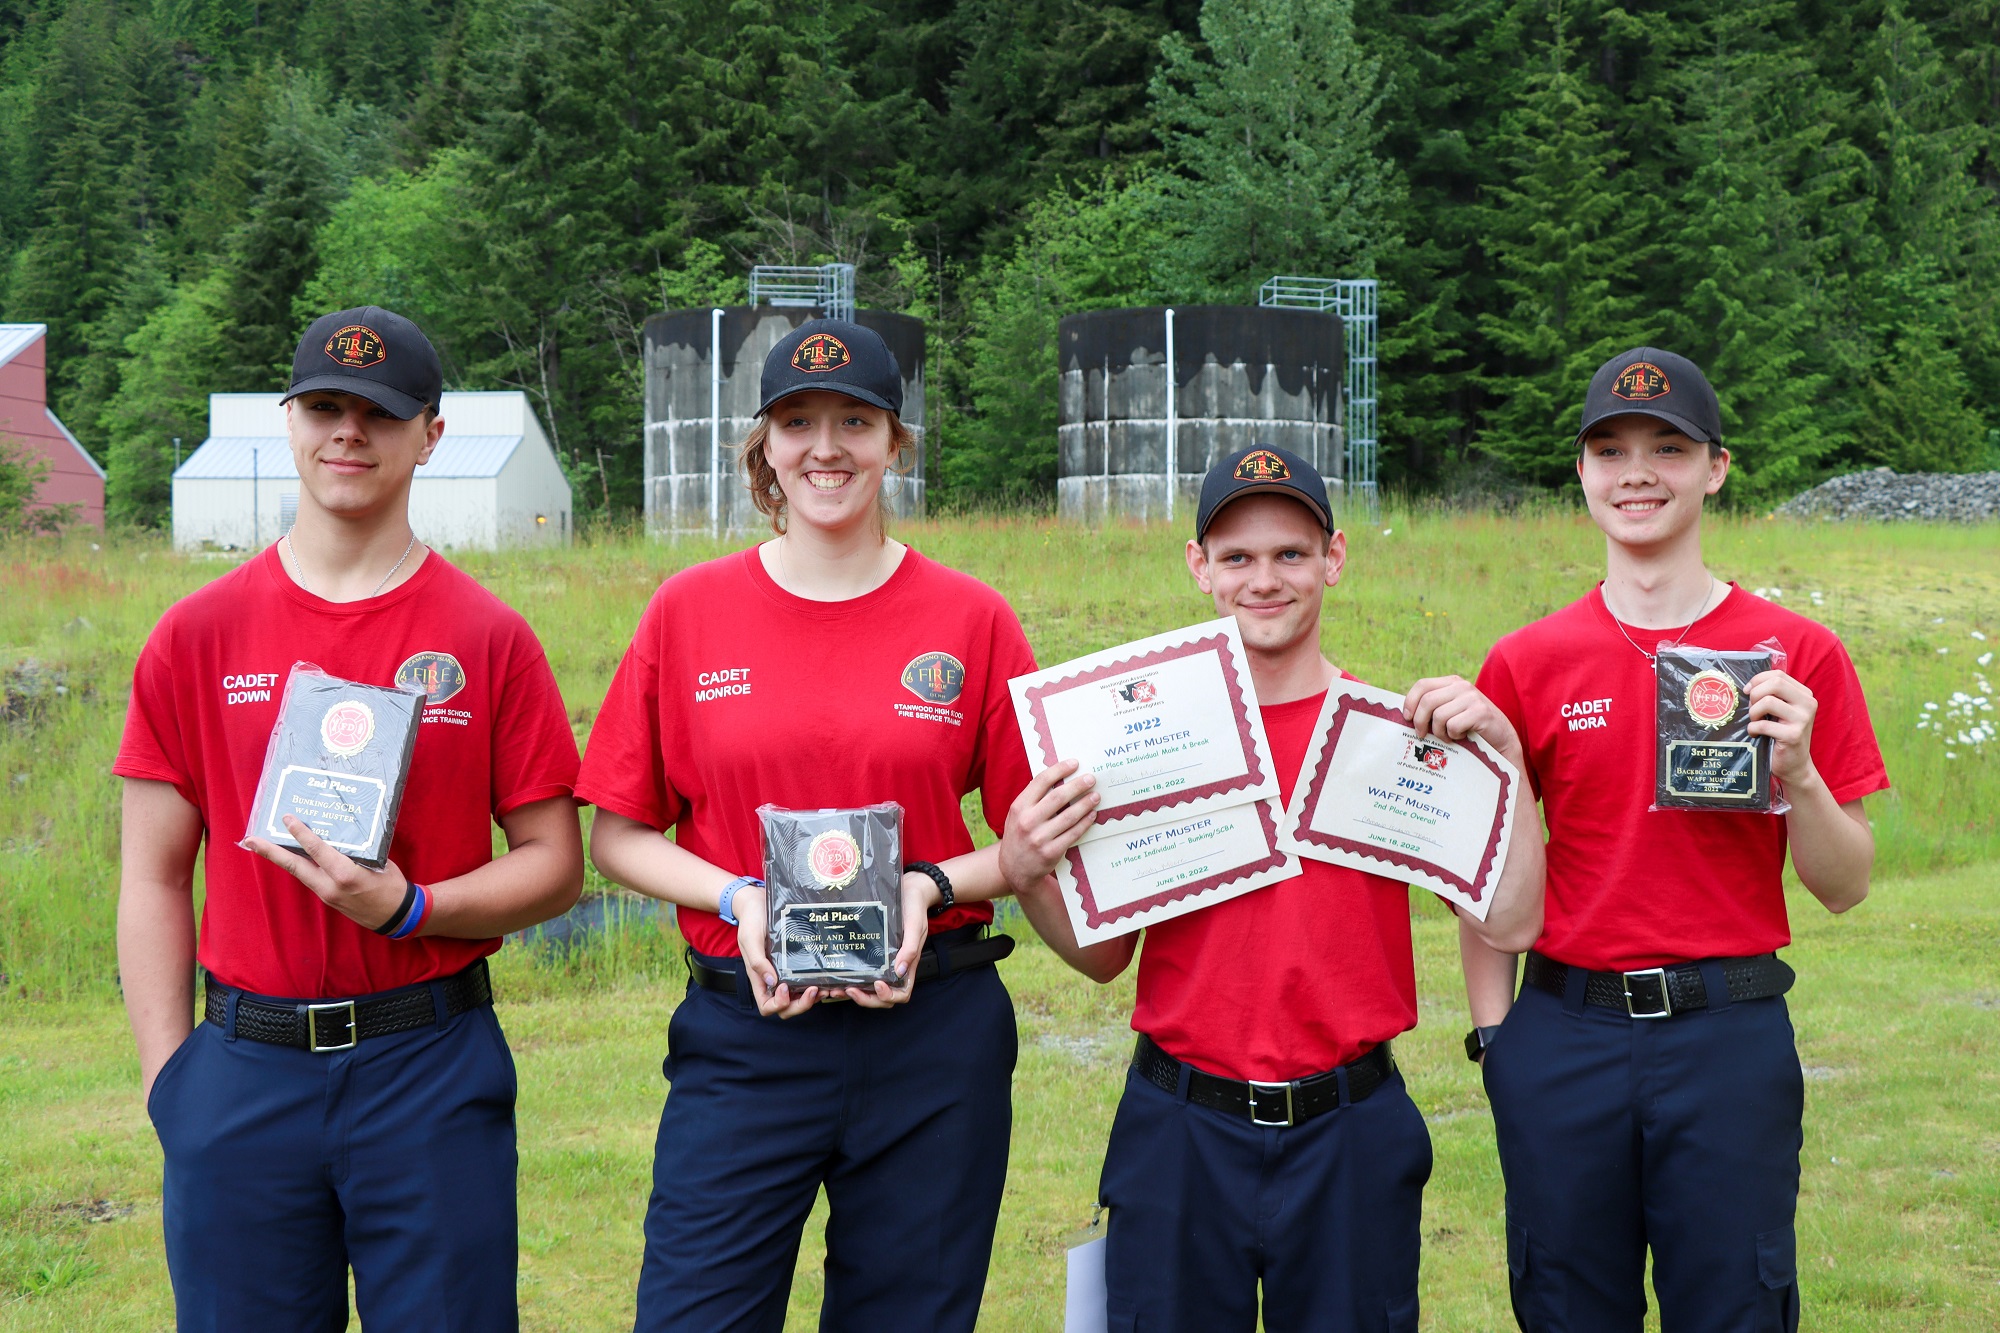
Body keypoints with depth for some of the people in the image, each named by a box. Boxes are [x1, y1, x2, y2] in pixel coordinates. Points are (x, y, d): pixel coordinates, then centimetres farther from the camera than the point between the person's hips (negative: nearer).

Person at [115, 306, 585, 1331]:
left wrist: (410, 909, -15)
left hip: (432, 1061, -1)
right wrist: (168, 1078, -2)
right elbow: (154, 879, 5)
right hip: (244, 1068, 1)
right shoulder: (196, 637, 4)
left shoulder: (489, 639, 1)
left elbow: (553, 866, 2)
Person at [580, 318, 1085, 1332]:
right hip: (742, 1031, 0)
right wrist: (738, 898, -11)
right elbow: (617, 837, 6)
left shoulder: (971, 619, 2)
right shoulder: (689, 611, 2)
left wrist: (931, 887, -12)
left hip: (934, 1038, 0)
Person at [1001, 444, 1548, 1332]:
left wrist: (1503, 757, -14)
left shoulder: (1400, 728, 0)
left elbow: (1511, 924, -6)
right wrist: (1029, 876, -13)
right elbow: (1104, 954, 5)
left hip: (1352, 1134, 0)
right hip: (1179, 1133, 0)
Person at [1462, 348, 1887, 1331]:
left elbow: (1844, 889, 2)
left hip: (1732, 1036, -1)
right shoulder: (1526, 665, 3)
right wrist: (1495, 1032, 0)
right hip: (1566, 1037, 1)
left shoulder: (1798, 655, 0)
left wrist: (1799, 772, -14)